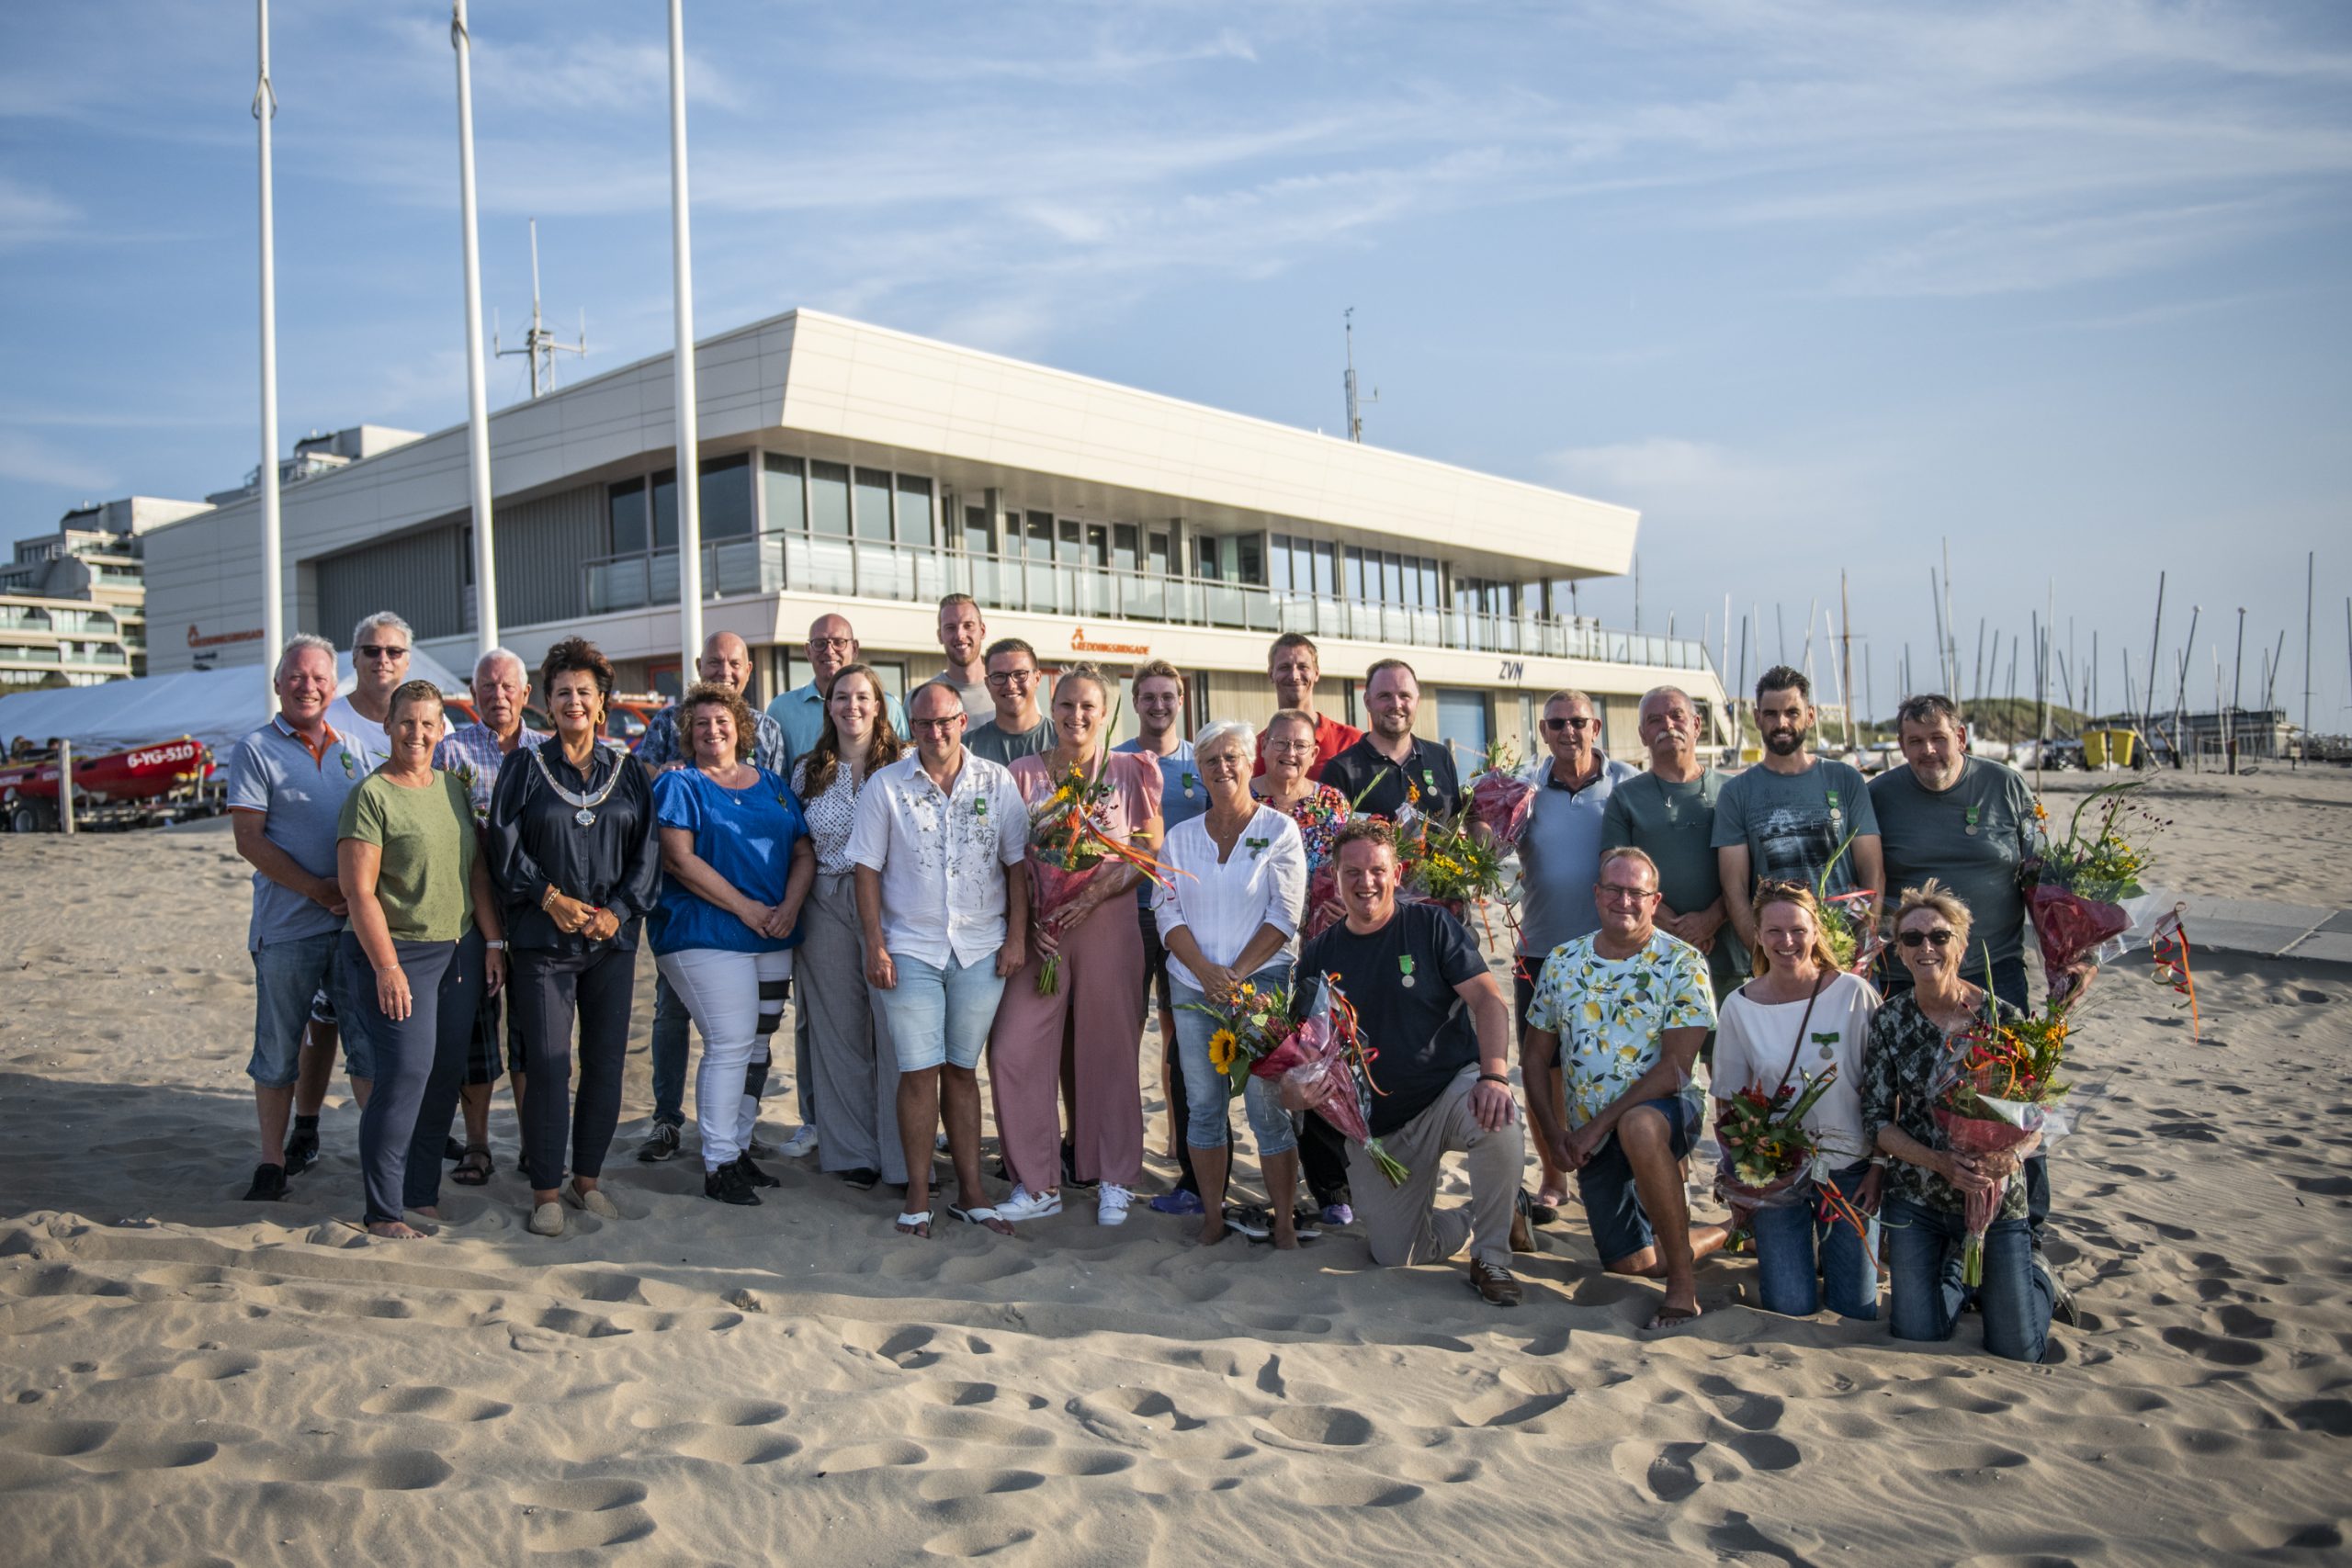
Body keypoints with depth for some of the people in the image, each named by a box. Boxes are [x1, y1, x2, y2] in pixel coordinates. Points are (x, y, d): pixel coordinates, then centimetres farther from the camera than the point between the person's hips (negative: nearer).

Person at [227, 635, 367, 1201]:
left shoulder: (349, 749, 11)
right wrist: (319, 889, -15)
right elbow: (249, 840, -8)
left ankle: (306, 1126, 34)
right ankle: (272, 1160, 9)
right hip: (288, 923, -4)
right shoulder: (256, 751, -2)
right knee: (278, 1045, 0)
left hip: (352, 920, 4)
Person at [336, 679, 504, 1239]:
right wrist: (386, 966, -16)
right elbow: (359, 889, -13)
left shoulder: (453, 787, 11)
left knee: (446, 1076, 8)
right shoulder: (371, 794, -8)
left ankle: (422, 1195, 20)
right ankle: (383, 1212, 1)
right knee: (406, 1073, -10)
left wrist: (492, 942, 8)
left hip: (460, 951, 6)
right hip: (397, 952, -6)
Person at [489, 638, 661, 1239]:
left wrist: (620, 909, -6)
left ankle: (588, 1178, 20)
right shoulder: (525, 766, 3)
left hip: (612, 939, 3)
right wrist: (550, 898, -11)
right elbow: (504, 845, -2)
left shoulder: (627, 771, 9)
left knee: (606, 1062, 6)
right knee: (548, 1066, -3)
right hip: (541, 940, -2)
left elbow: (648, 849, 6)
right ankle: (545, 1190, 8)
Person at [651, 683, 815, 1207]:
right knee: (731, 1045, -10)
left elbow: (804, 852, 12)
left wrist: (790, 906, -7)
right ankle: (718, 1164, -1)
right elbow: (679, 859, -12)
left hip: (773, 939, 6)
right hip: (706, 935, -6)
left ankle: (740, 1149, 20)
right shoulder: (678, 785, 0)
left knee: (757, 1046, 9)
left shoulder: (772, 785, 15)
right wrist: (745, 908, -15)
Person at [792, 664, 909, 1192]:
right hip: (827, 907, 3)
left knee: (897, 1028, -3)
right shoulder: (809, 772, 11)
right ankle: (852, 1152, 19)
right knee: (840, 1029, 8)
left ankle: (903, 1156, 7)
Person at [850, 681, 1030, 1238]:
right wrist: (875, 945, -6)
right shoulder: (885, 785, 0)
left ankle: (970, 1192, 18)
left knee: (962, 1069, 10)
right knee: (918, 1071, -2)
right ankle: (918, 1196, 10)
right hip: (910, 950, -1)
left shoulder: (998, 784, 3)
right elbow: (867, 870, 0)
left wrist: (1016, 936, -1)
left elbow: (1017, 864, 6)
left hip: (981, 951, 1)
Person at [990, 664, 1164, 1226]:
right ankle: (1037, 1184, 8)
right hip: (1039, 929, 2)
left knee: (1108, 1051, 4)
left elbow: (1151, 852, 1)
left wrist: (1096, 893, -13)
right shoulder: (1023, 773, 7)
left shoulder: (1130, 772, 3)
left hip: (1108, 926, -1)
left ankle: (1116, 1180, 18)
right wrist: (1029, 919, -8)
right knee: (1014, 1049, -5)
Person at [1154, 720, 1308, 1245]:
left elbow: (1283, 916, -5)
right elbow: (1167, 911, 5)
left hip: (1263, 981, -3)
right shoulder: (1181, 836, 11)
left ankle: (1283, 1220, 4)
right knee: (1203, 1103, 4)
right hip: (1193, 986, 3)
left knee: (1267, 1104, -5)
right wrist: (1206, 972, -10)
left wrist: (1237, 974, -13)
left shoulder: (1279, 830, 1)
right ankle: (1211, 1216, 14)